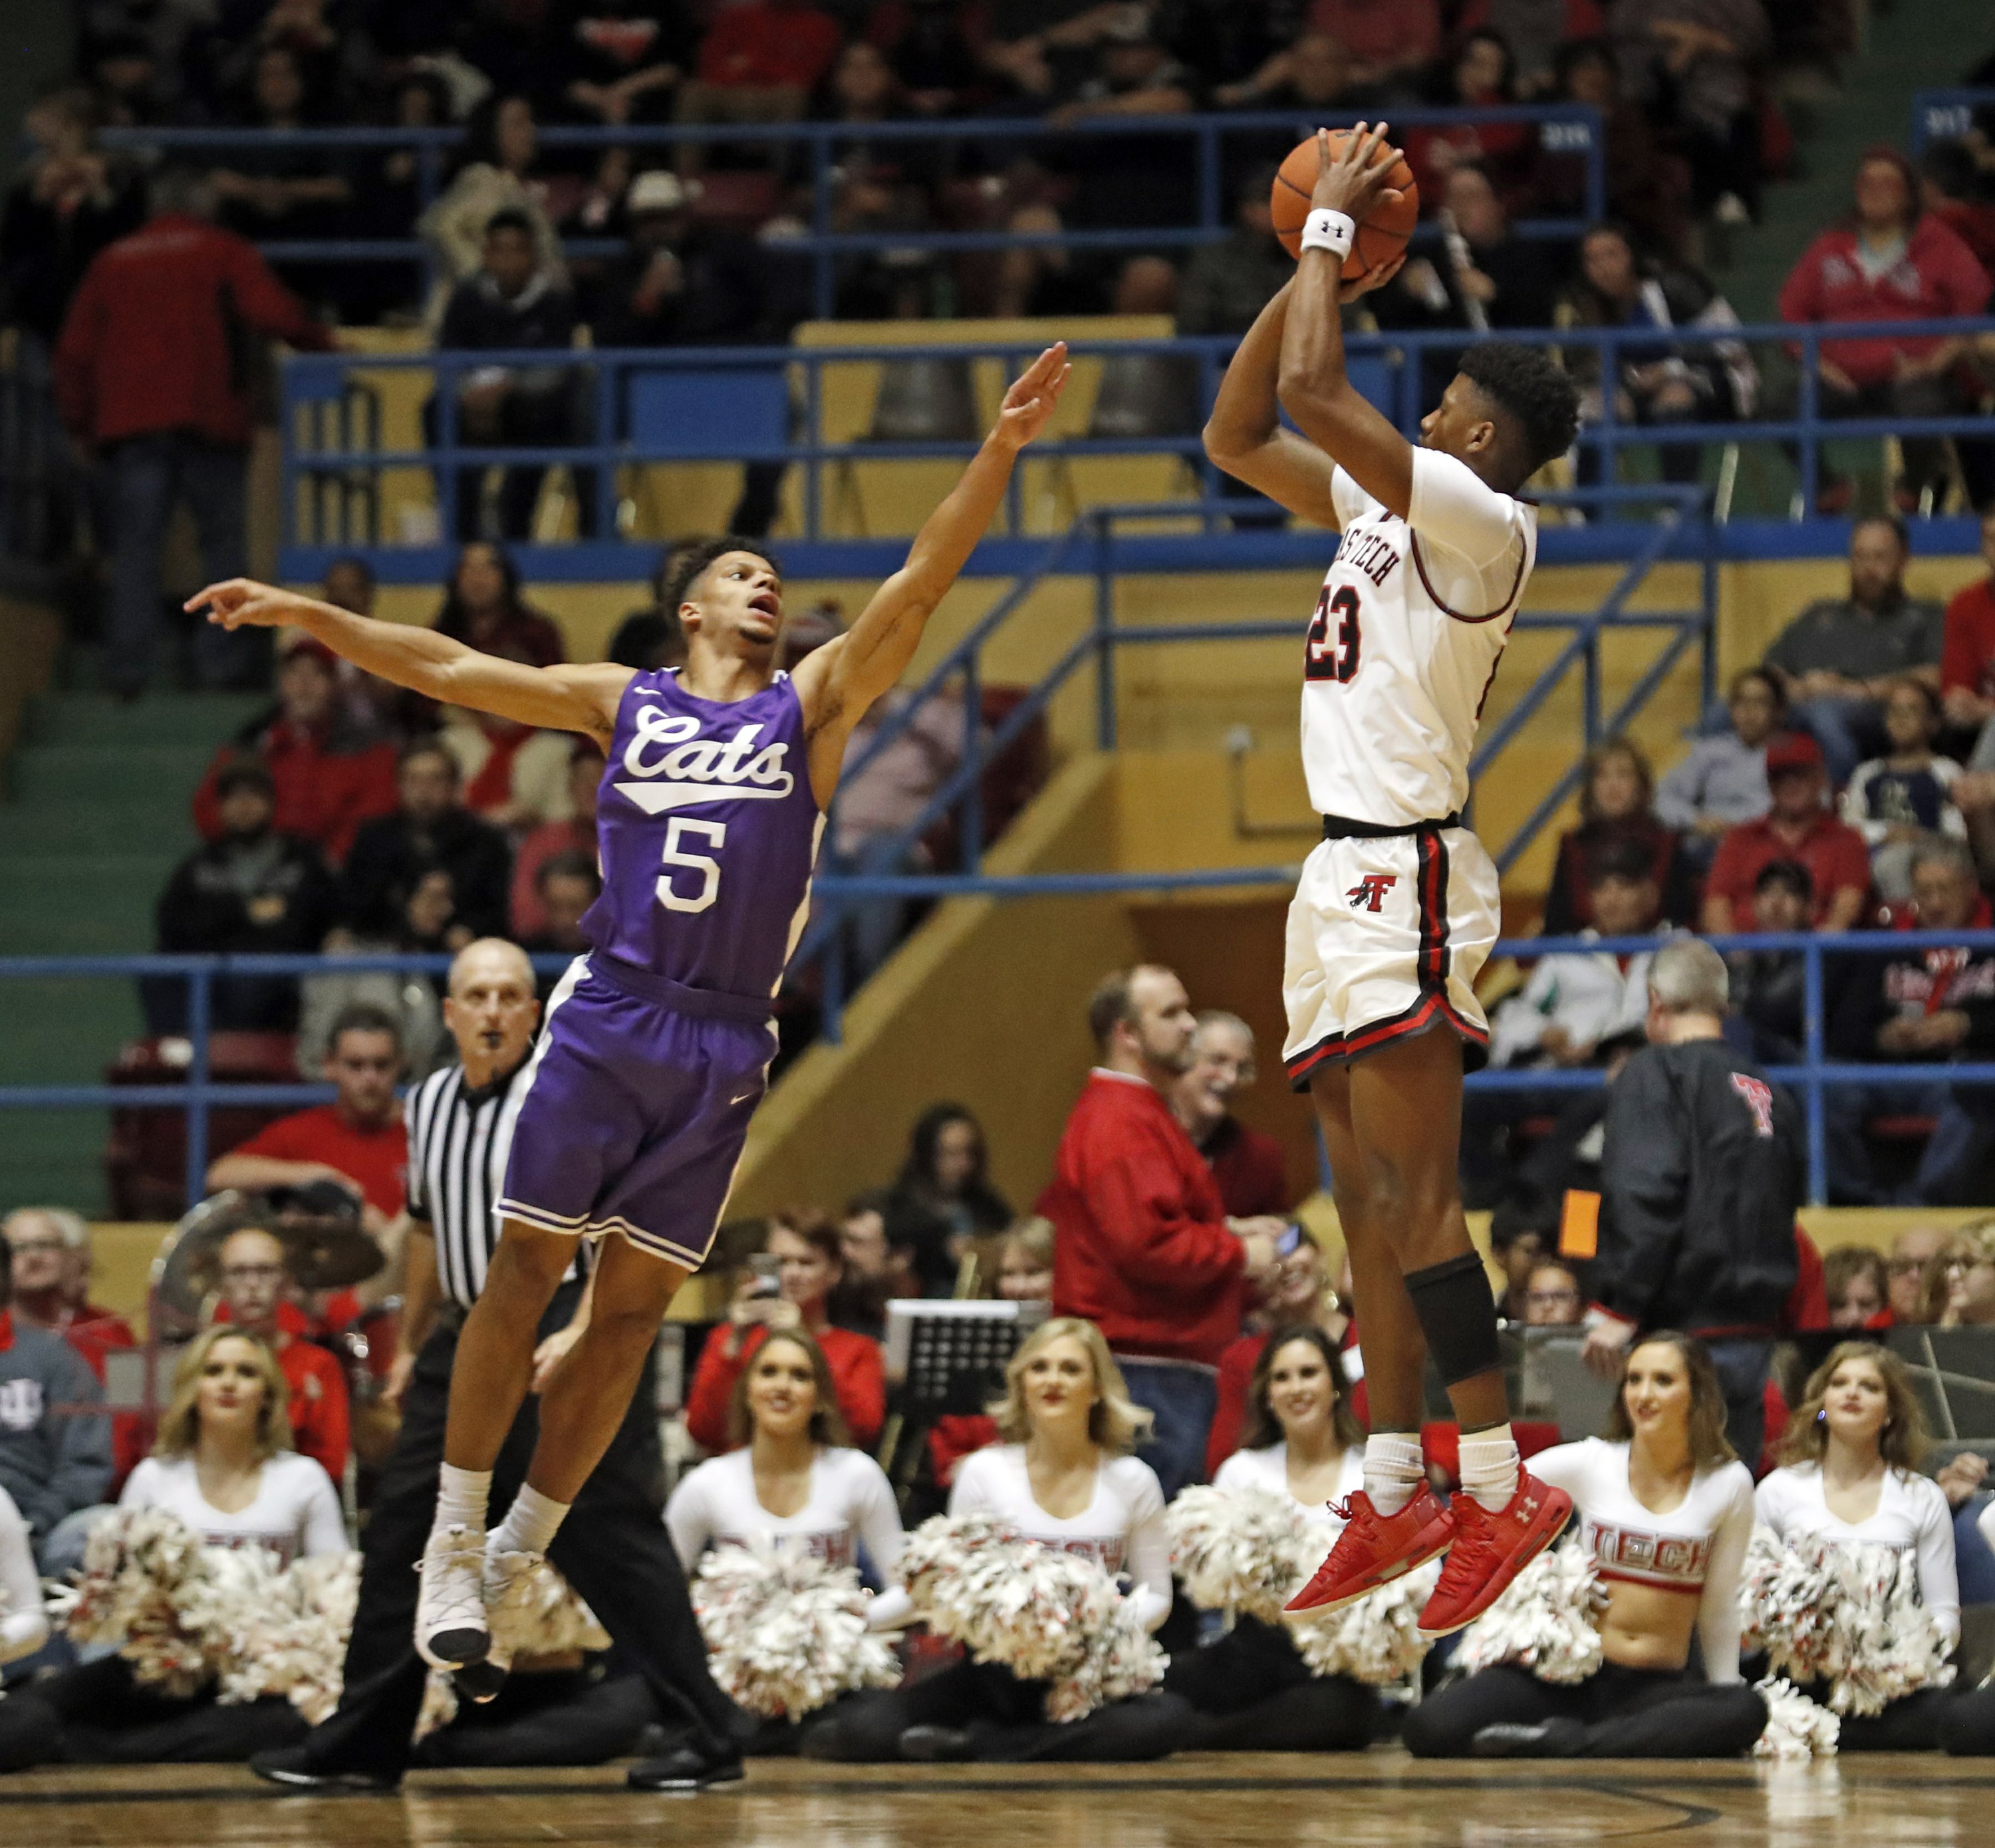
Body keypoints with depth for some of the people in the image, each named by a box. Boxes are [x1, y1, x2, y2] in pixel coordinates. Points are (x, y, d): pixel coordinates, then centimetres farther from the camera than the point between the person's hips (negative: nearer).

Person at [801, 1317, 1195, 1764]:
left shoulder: (1133, 1480, 6)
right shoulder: (984, 1472, 4)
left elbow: (1155, 1594, 8)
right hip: (996, 1673, -2)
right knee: (865, 1726, -29)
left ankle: (971, 1743, -24)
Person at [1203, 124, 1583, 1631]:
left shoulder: (1482, 523, -12)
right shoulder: (1388, 512, 15)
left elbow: (1312, 393, -22)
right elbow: (1238, 434, 22)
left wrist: (1336, 226, -10)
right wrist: (1313, 264, 14)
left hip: (1406, 879, -10)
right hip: (1351, 874, 10)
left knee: (1417, 1203, -12)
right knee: (1370, 1204, 10)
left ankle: (1502, 1489, -9)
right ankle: (1394, 1495, 13)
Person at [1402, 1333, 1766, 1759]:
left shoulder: (1728, 1484, 6)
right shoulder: (1590, 1464, 5)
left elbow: (1718, 1610, 10)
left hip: (1659, 1689, 0)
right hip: (1568, 1681, 0)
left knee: (1746, 1711, -37)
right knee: (1431, 1729, -27)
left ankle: (1559, 1743, -31)